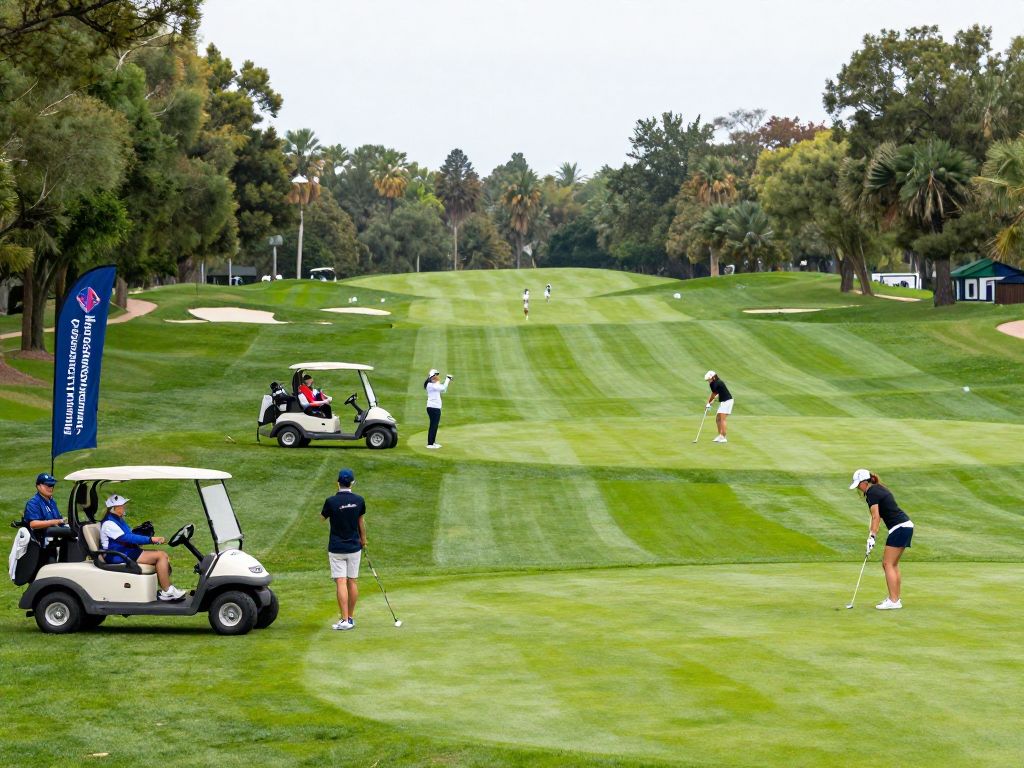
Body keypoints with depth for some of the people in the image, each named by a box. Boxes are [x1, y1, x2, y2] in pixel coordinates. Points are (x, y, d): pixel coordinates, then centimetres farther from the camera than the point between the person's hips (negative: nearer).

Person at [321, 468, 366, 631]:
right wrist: (363, 539, 26)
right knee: (352, 581, 11)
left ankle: (345, 620, -13)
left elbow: (322, 517, 5)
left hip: (336, 548, -3)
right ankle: (351, 617, 17)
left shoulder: (331, 501, -14)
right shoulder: (359, 500, -4)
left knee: (341, 583, -6)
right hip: (354, 547, 3)